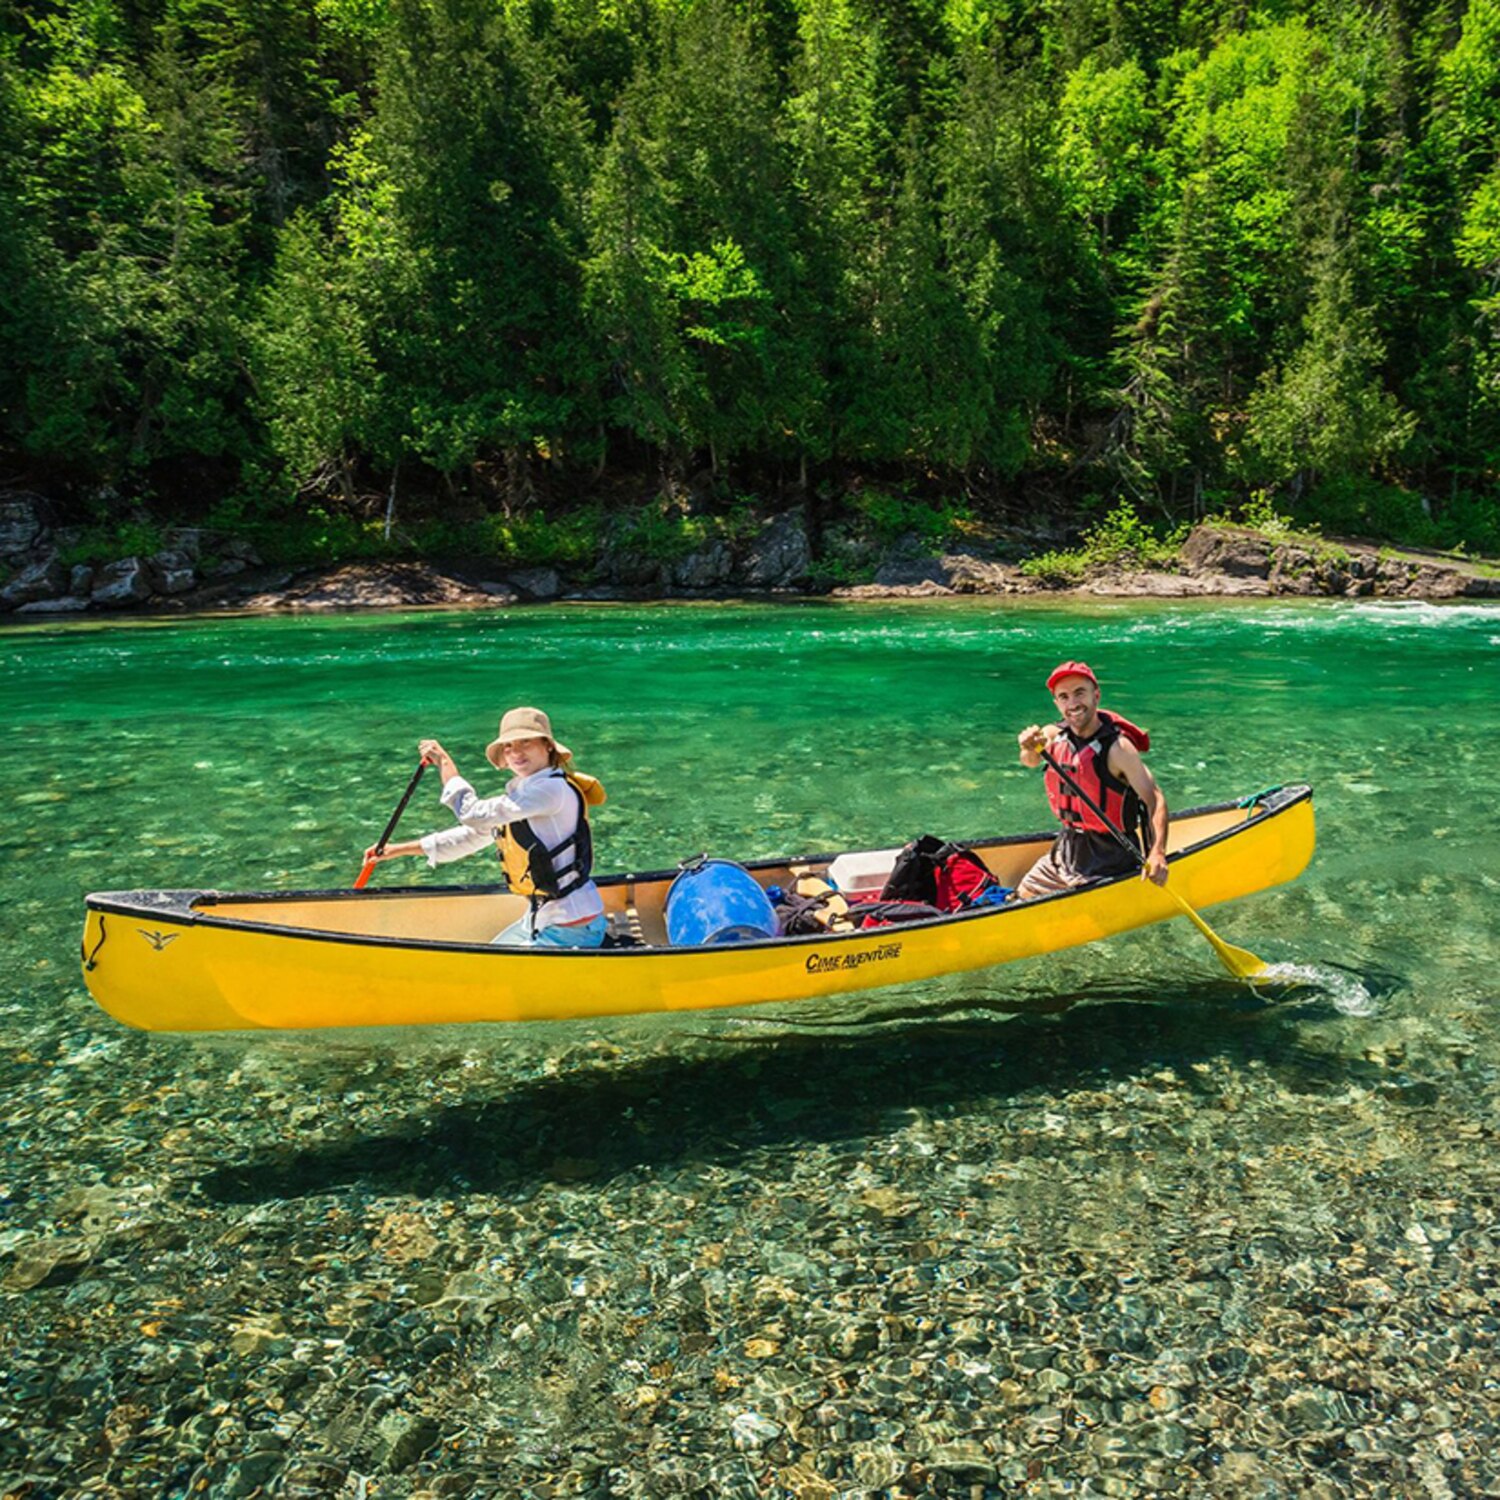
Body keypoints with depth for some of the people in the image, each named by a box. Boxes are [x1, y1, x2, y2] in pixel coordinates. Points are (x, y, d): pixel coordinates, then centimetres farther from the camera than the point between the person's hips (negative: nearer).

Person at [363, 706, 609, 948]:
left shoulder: (553, 789, -20)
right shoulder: (522, 792, 9)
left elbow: (473, 814, -22)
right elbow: (473, 834, 17)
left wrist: (445, 762, -9)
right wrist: (399, 849, 18)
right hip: (541, 919, 10)